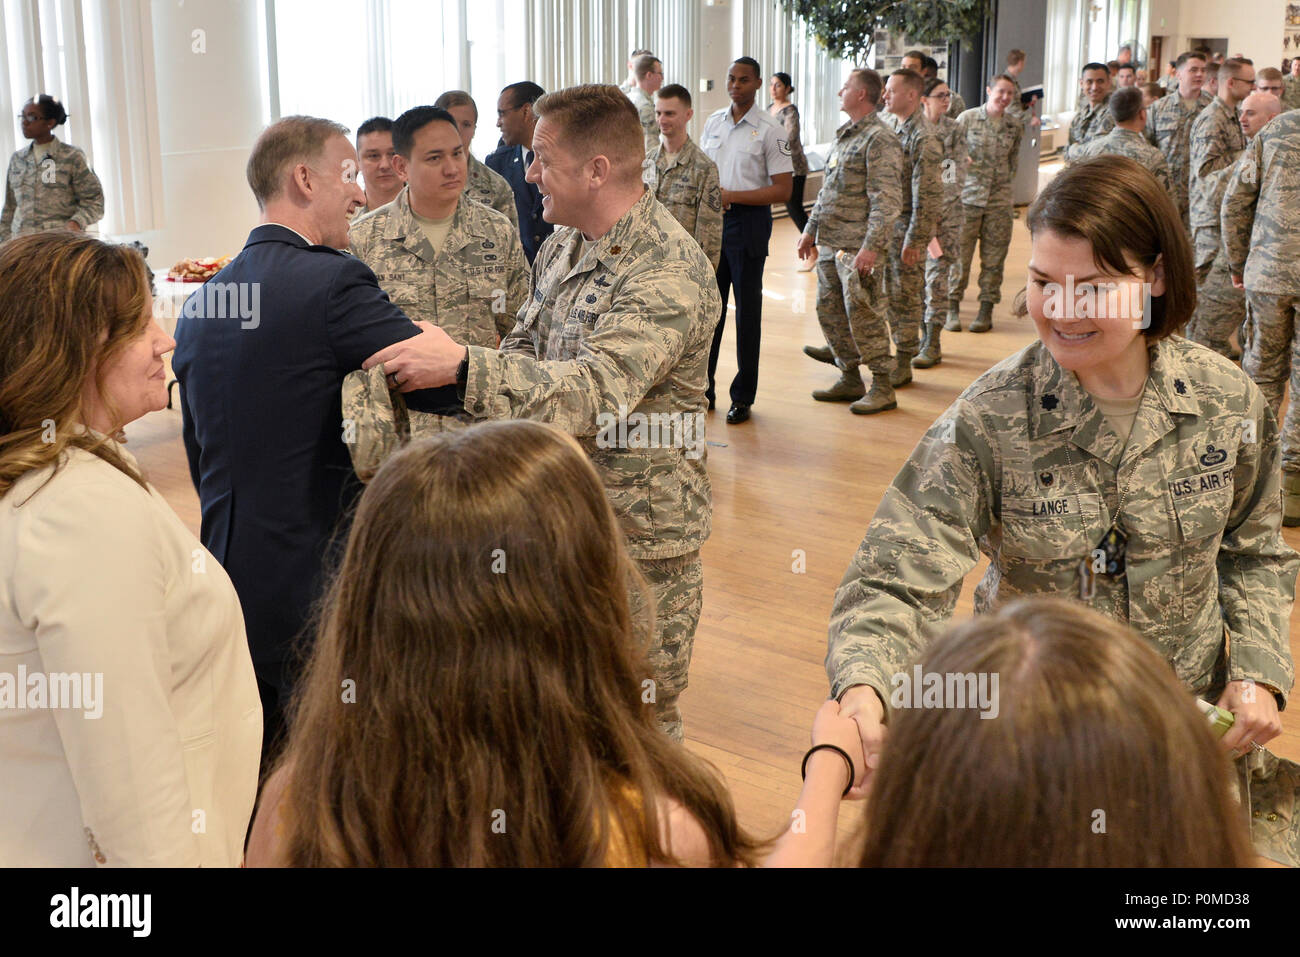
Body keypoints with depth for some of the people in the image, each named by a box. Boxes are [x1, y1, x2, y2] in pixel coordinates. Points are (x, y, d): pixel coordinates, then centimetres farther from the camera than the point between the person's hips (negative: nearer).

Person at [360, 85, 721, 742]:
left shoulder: (668, 273, -23)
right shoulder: (562, 246, 7)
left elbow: (595, 391, -34)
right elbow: (524, 347, 17)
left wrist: (463, 366, -39)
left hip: (639, 535, -8)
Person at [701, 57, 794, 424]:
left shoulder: (769, 130, -8)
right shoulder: (713, 122, 9)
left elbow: (782, 190, -12)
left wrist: (732, 196, -17)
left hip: (748, 224, -5)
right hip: (711, 220, 5)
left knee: (747, 309, 3)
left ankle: (743, 396, 11)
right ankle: (703, 387, 18)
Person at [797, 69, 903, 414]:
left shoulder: (880, 139, -12)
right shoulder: (844, 135, 17)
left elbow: (887, 201, -19)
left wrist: (871, 246, -25)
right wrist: (811, 230, 21)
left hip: (859, 246, -9)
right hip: (830, 243, 9)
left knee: (863, 314, -7)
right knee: (829, 311, 11)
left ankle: (883, 388, 3)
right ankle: (850, 380, 23)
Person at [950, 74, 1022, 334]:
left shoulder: (1014, 127, 8)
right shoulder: (967, 118, -1)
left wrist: (1004, 183, 11)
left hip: (999, 201, 3)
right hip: (967, 197, -3)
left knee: (993, 259, 3)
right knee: (959, 255, -3)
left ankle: (986, 310, 12)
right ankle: (952, 309, 7)